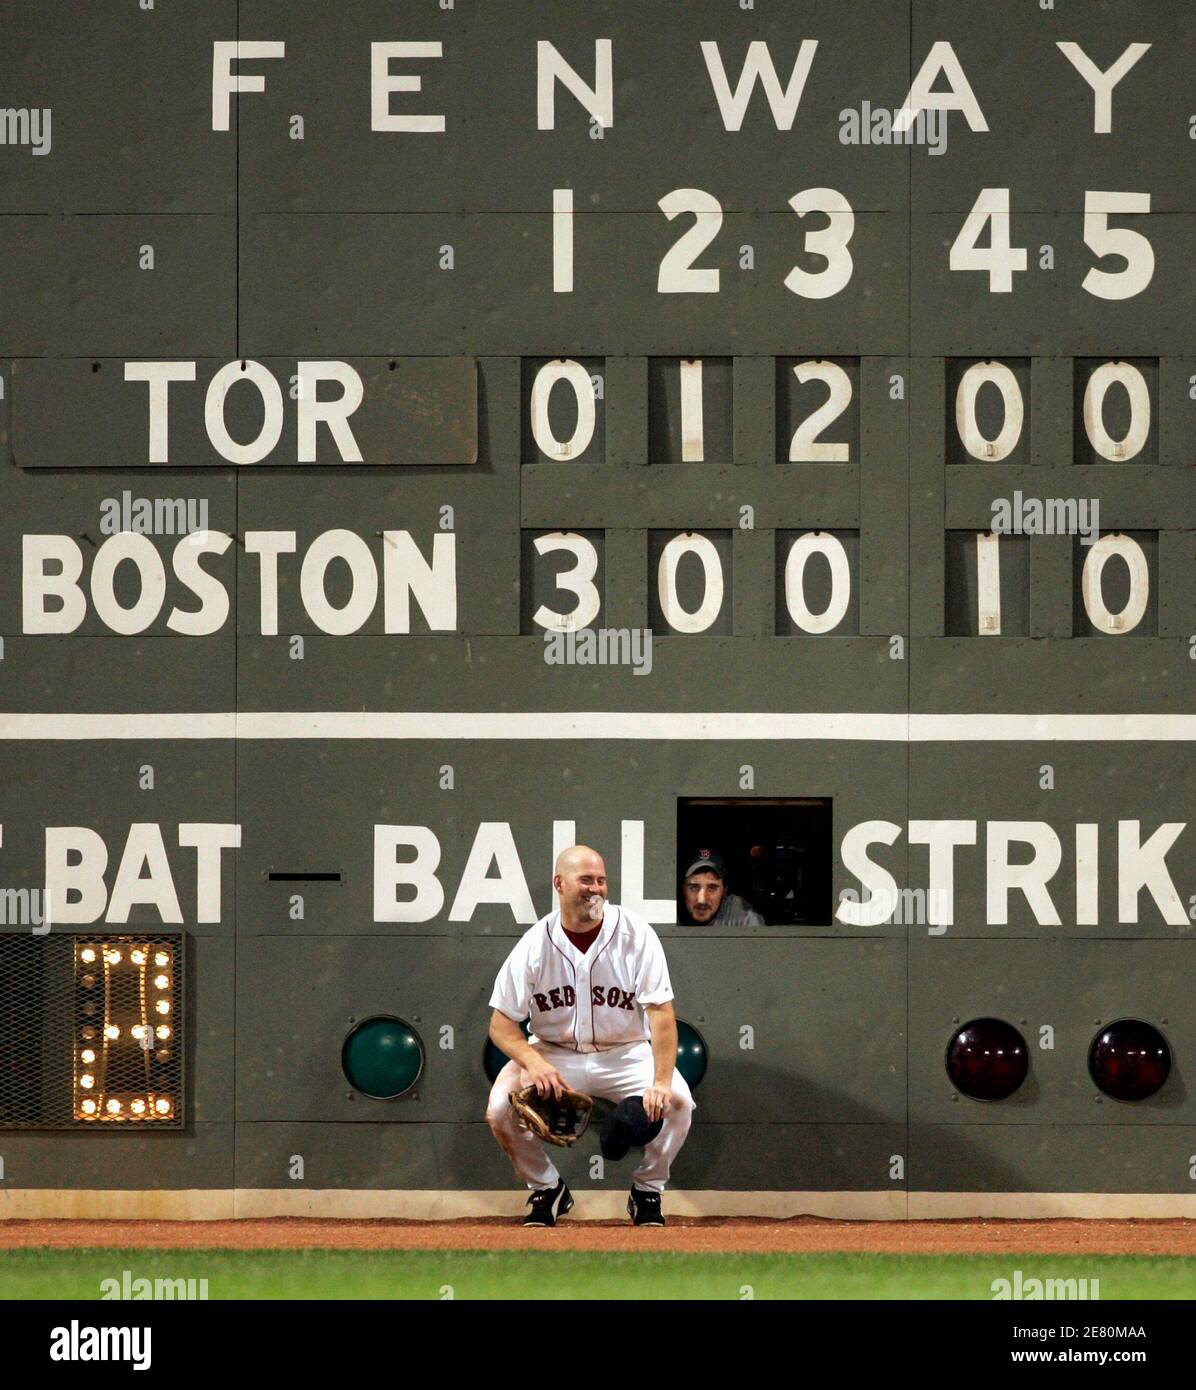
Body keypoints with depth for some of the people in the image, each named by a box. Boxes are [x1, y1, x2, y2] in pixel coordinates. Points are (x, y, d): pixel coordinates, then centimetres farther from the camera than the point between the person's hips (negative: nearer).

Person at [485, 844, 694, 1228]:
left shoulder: (636, 935, -12)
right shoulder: (534, 945, -10)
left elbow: (661, 1013, -18)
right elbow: (501, 1024, -7)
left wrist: (662, 1082, -33)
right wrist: (533, 1062, -29)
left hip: (626, 1053, -1)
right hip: (552, 1053, 1)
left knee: (677, 1102, -28)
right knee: (500, 1107, -25)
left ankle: (647, 1191, 1)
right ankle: (547, 1189, 4)